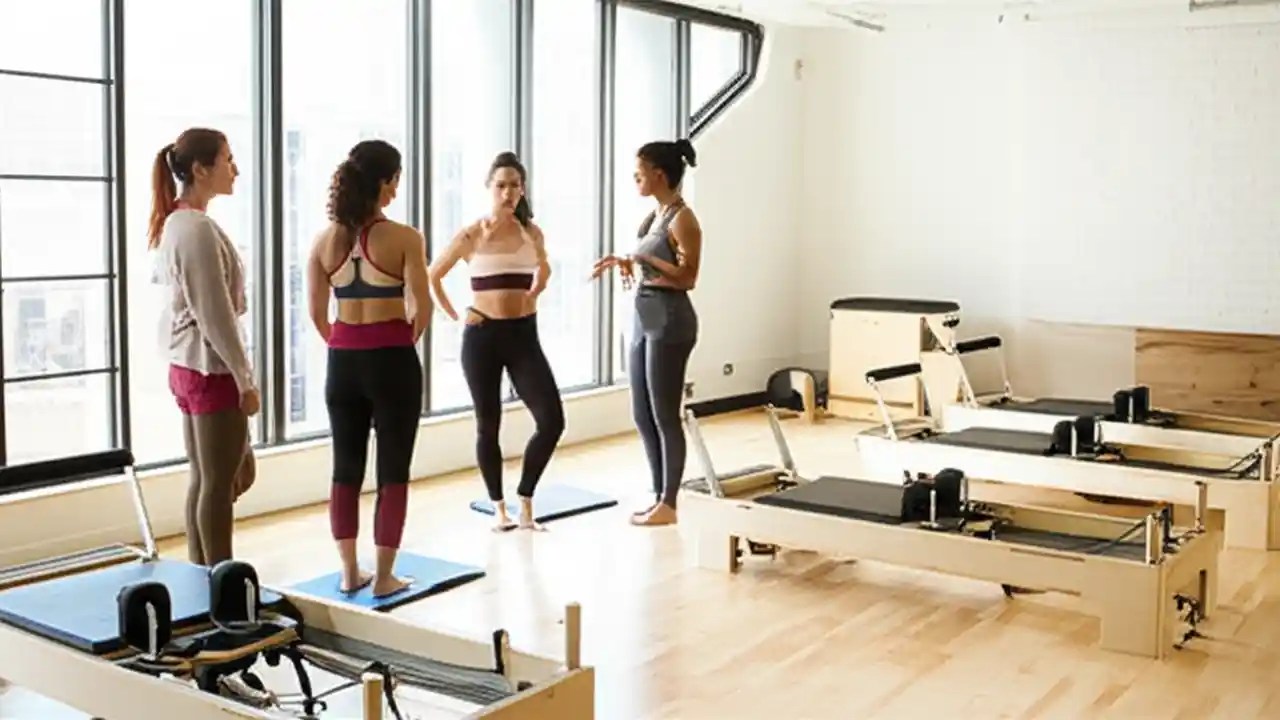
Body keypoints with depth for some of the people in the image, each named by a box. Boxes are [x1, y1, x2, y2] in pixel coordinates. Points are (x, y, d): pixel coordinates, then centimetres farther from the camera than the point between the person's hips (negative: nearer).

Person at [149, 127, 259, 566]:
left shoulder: (174, 223, 12)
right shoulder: (199, 229, -18)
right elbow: (215, 315, -20)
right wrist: (245, 379, -14)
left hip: (188, 368, 10)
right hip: (211, 370, -10)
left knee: (206, 480, 14)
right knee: (219, 485, -1)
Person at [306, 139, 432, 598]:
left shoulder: (326, 240, 3)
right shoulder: (404, 238, -11)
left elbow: (317, 313, 5)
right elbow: (421, 309, -12)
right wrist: (405, 342, 6)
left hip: (343, 361, 5)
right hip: (392, 360, -4)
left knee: (346, 468, 13)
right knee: (392, 471, 5)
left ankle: (350, 573, 20)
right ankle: (384, 577, 10)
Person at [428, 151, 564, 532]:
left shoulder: (532, 233, 4)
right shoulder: (471, 235, -5)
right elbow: (431, 277, 5)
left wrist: (531, 296, 11)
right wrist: (454, 317, -1)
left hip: (523, 335, 3)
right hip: (482, 335, -2)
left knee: (552, 420, -6)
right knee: (488, 425, 6)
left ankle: (525, 501, 12)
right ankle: (499, 507, 21)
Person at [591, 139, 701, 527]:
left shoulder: (682, 219, -13)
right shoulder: (656, 214, 14)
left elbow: (687, 278, -17)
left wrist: (640, 258, -21)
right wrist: (627, 262, 4)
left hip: (670, 319, -9)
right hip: (644, 316, 10)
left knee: (665, 415, -2)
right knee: (642, 415, 12)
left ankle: (668, 505, 8)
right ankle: (659, 496, 22)